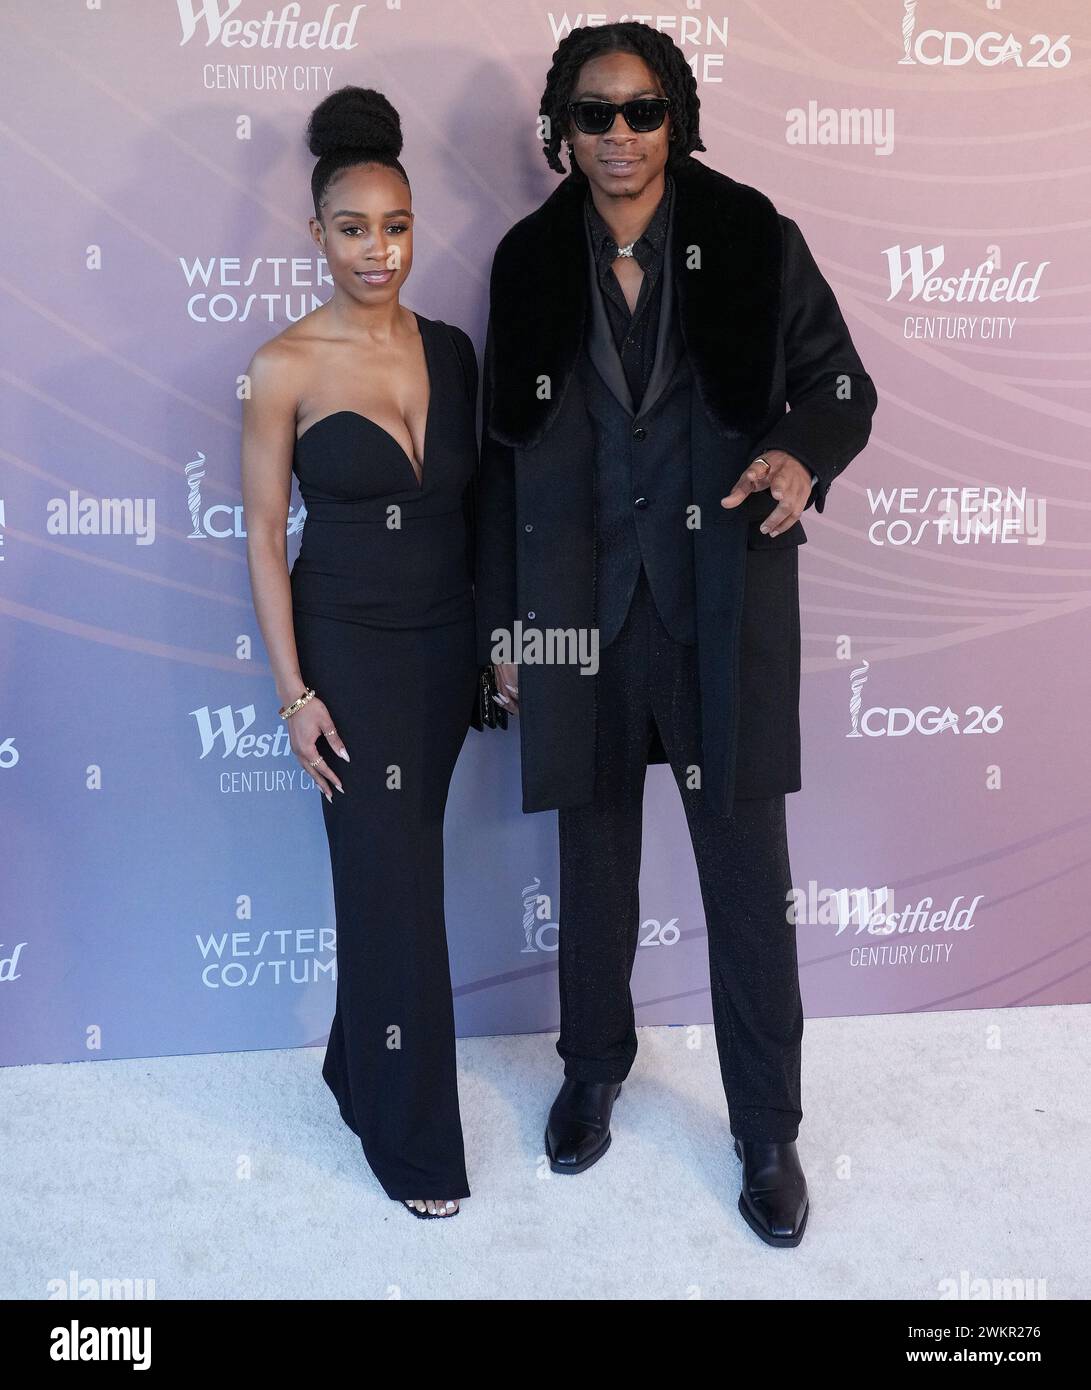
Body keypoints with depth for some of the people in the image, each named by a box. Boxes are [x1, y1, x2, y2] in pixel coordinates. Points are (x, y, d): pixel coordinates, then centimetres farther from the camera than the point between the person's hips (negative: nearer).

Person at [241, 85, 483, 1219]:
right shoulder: (285, 369, -9)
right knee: (398, 888, 0)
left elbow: (471, 502, 10)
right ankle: (415, 1144, 18)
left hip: (444, 642, 4)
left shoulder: (450, 349, 3)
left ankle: (362, 1072, 36)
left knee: (393, 870, 14)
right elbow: (263, 535, -7)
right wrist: (293, 690, -11)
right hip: (348, 647, -4)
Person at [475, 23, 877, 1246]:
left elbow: (843, 385, 5)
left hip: (724, 603, -2)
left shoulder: (755, 242, -2)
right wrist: (502, 621, 6)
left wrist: (803, 454, -19)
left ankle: (768, 1134, 21)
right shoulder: (530, 264, 4)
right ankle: (594, 1070, 39)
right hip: (580, 603, 2)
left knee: (748, 877, 4)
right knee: (594, 857, 16)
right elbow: (506, 453, 8)